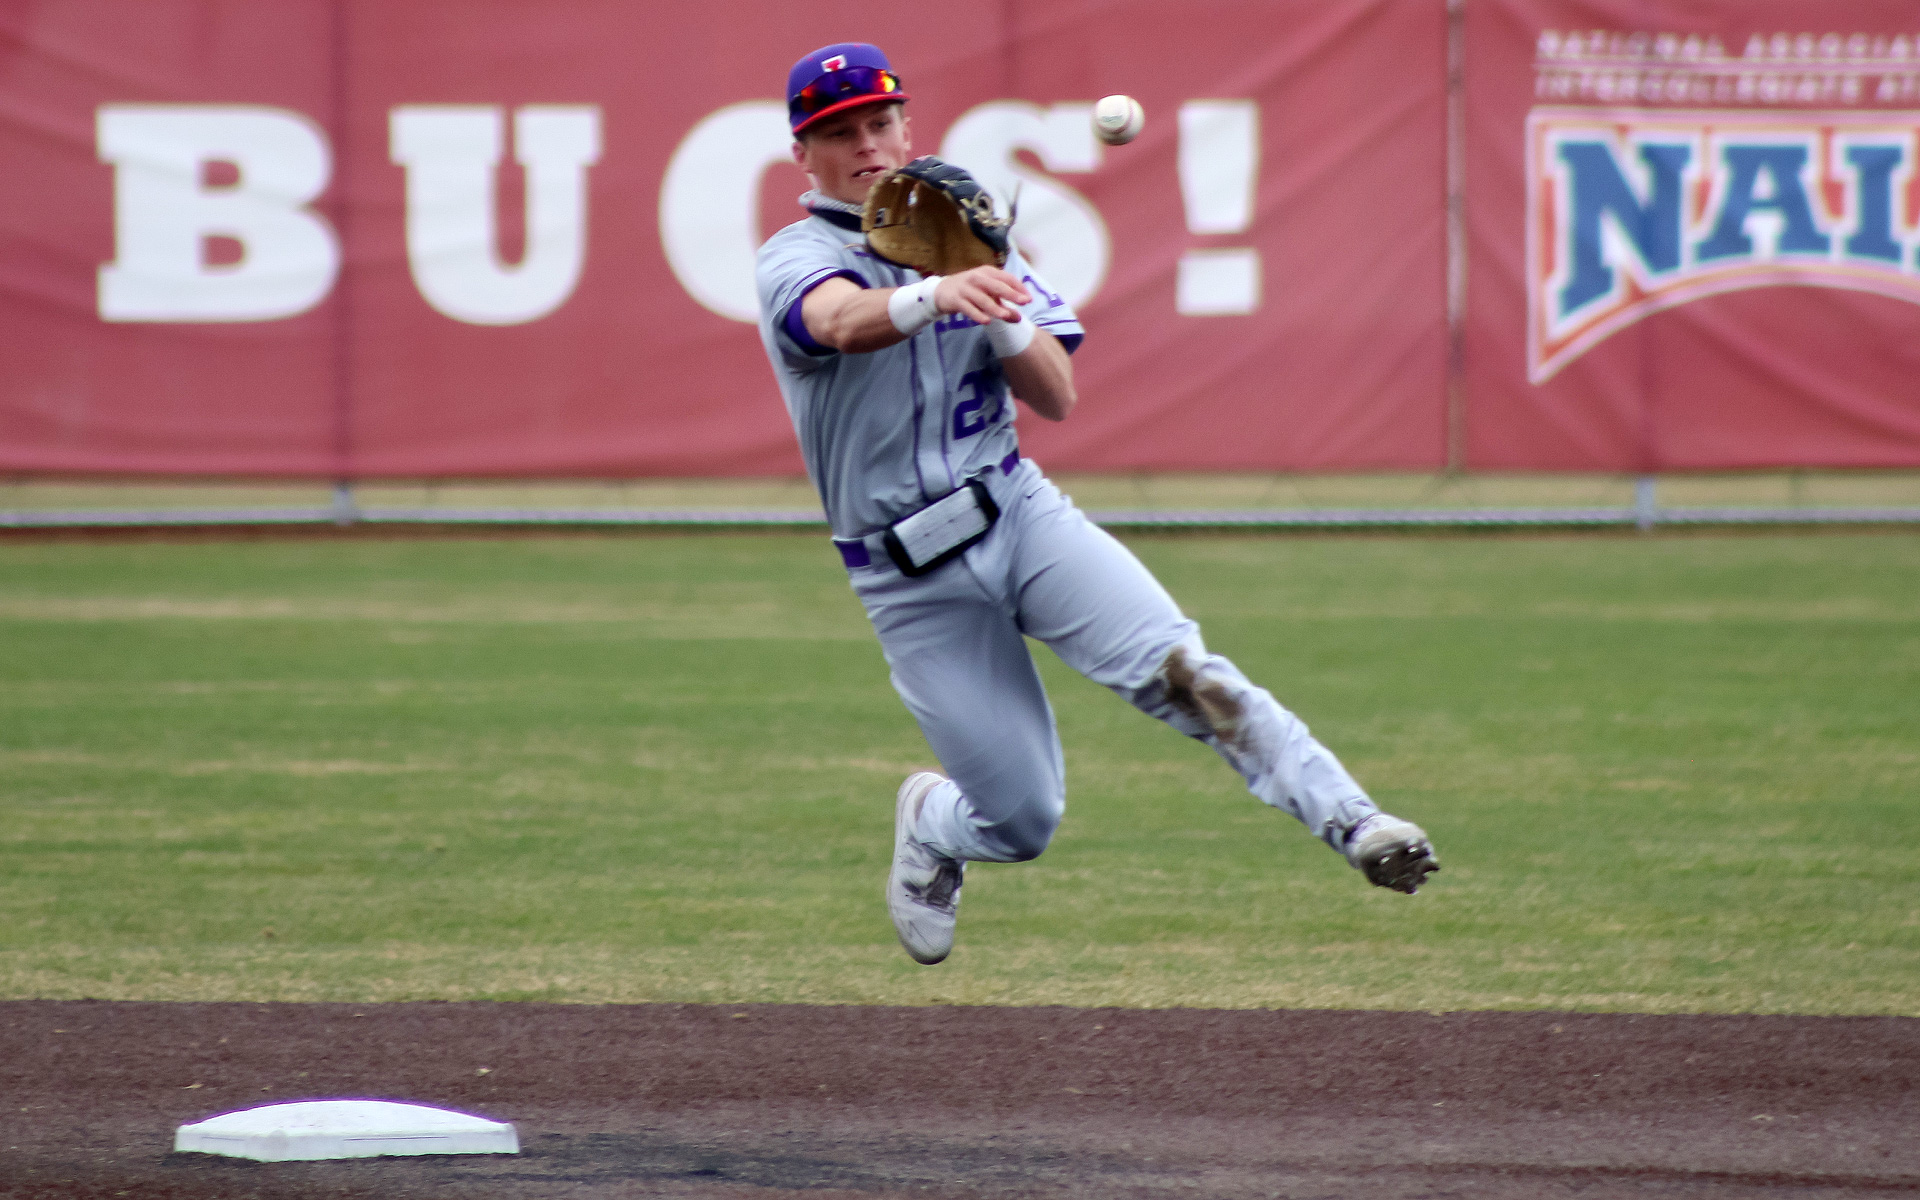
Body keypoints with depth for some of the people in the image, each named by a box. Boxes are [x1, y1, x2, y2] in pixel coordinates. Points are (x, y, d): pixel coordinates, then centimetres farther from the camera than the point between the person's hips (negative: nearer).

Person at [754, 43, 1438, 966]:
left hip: (1019, 512, 3)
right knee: (1023, 820, -4)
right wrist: (940, 295, -52)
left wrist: (996, 306, -15)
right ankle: (930, 830, 31)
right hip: (910, 573, -3)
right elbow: (846, 321, -31)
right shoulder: (794, 262, -5)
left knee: (1172, 664, -25)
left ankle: (1352, 823, -33)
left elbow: (1056, 397, 4)